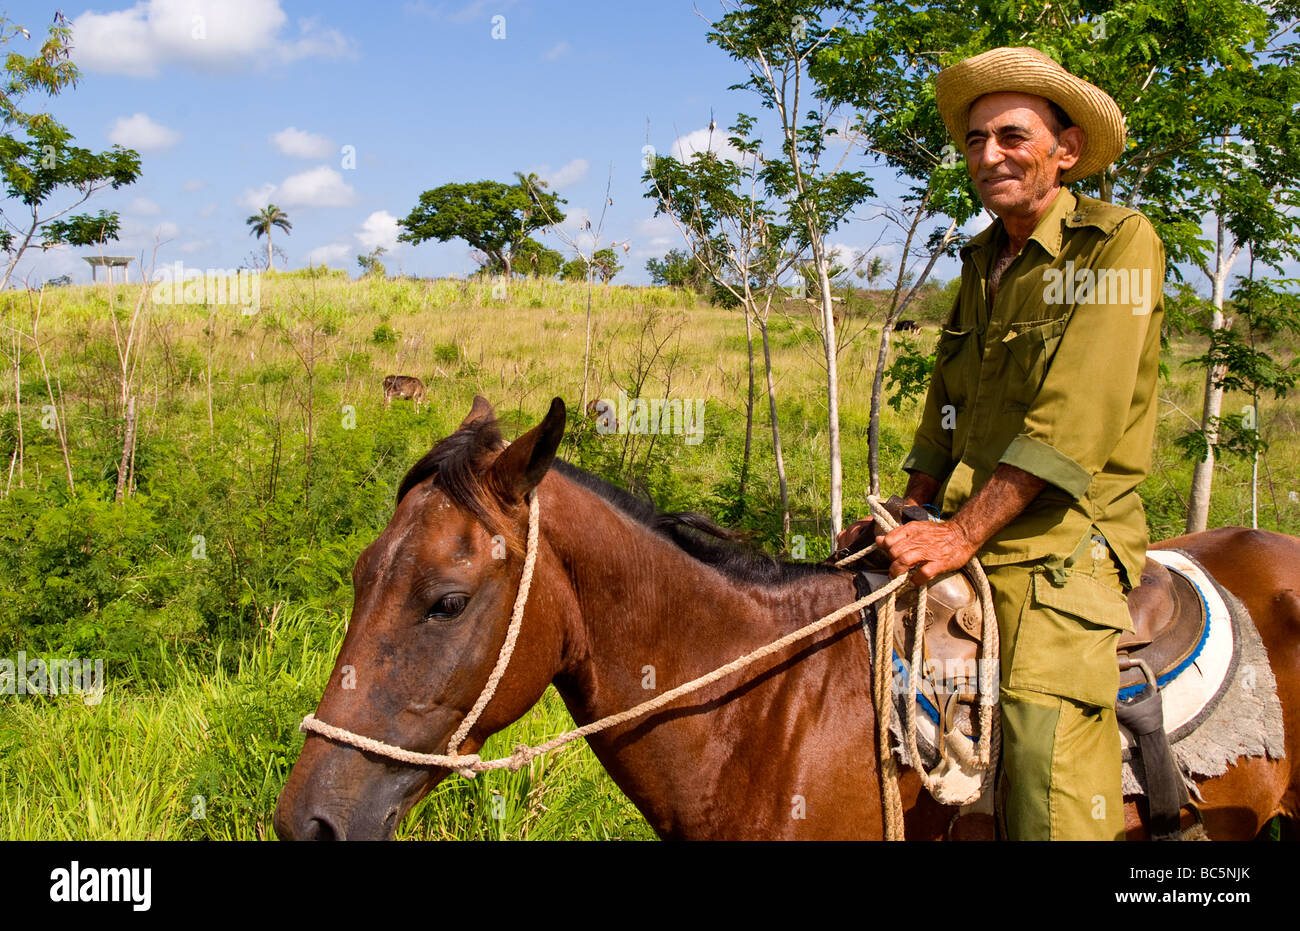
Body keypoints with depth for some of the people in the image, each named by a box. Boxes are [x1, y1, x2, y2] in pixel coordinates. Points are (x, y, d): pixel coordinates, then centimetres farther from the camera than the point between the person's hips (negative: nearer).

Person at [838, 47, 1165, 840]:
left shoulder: (1119, 245, -7)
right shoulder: (984, 261, 17)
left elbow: (1075, 422, -18)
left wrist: (960, 534, -21)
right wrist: (909, 519, 9)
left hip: (1062, 545, -8)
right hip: (958, 537, 8)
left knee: (1054, 803, -21)